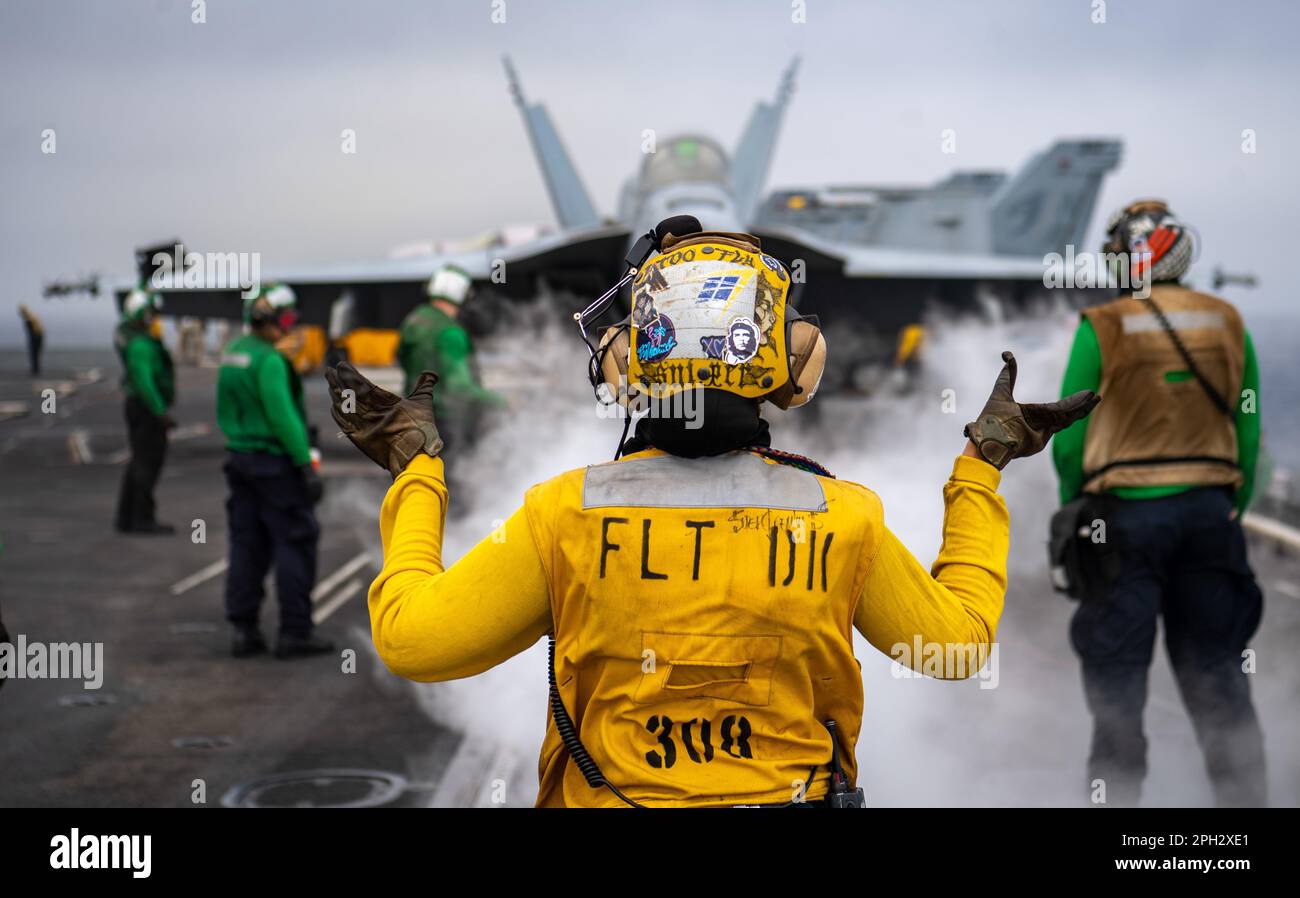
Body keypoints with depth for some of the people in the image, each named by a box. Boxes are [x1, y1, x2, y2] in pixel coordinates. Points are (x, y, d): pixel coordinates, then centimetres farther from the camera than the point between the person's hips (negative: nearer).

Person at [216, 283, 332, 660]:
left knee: (247, 544, 11)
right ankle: (294, 632, 1)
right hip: (275, 463, -9)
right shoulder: (269, 361, -18)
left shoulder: (231, 354, 10)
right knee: (296, 543, -1)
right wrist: (307, 467, -18)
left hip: (240, 459, 9)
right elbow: (283, 417, -22)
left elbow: (225, 413, 16)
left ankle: (243, 631, 12)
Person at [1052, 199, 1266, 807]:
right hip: (1209, 510, 4)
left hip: (1128, 511, -4)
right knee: (1215, 667, 11)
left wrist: (1074, 505, 11)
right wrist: (1232, 512, 17)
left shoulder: (1102, 328, -7)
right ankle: (1242, 791, 13)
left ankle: (1116, 791, 8)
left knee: (1117, 668, 5)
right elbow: (1248, 434, 8)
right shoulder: (1227, 324, 5)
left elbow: (1069, 437, -4)